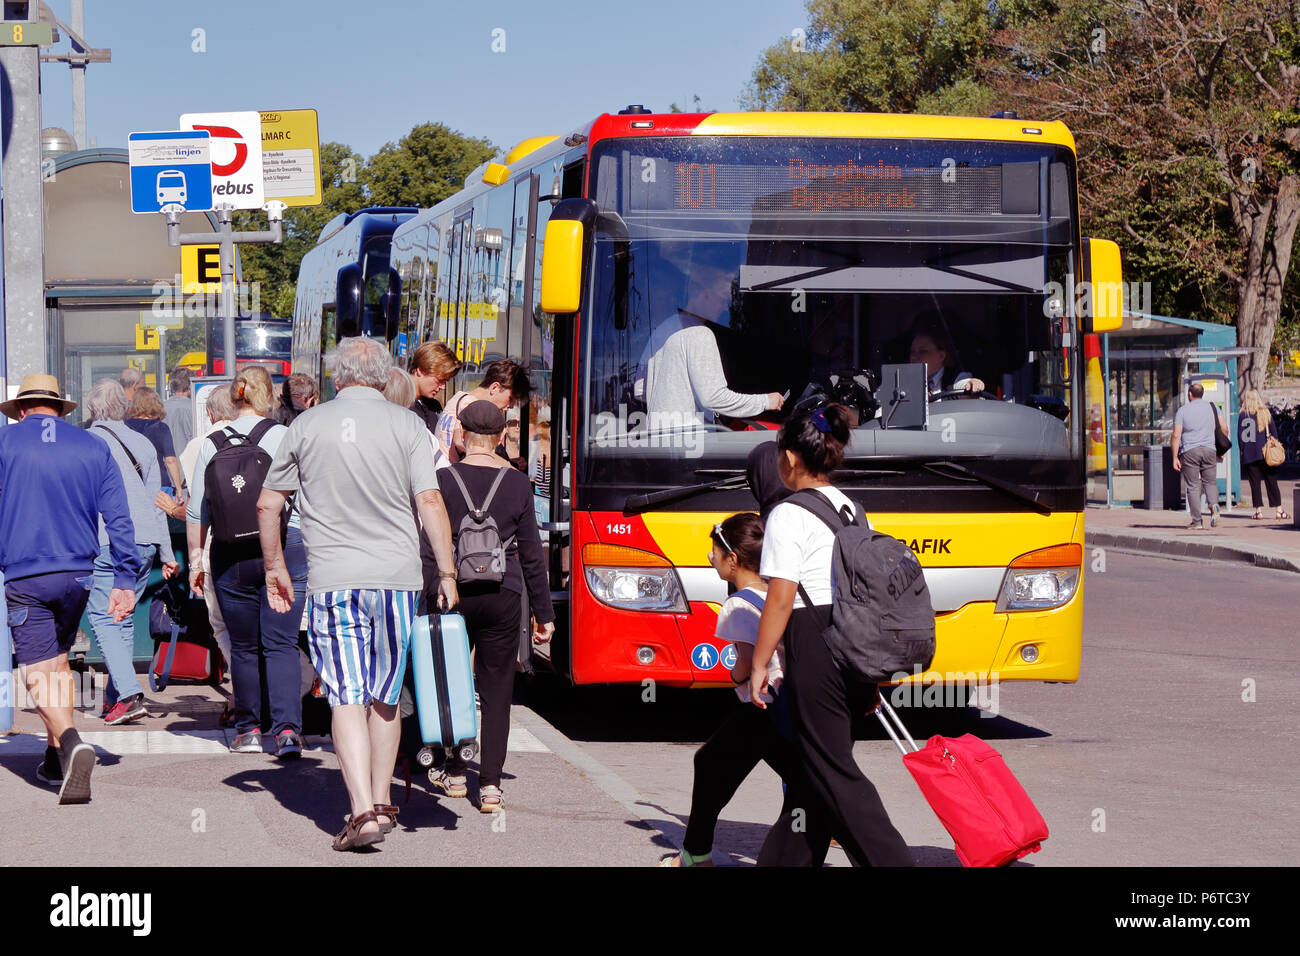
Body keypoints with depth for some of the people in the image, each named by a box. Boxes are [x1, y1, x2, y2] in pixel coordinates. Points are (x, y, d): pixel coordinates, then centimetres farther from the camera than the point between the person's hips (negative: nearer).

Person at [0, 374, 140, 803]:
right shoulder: (93, 447, 6)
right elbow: (118, 518, 3)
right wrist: (125, 581, 4)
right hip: (78, 574, 4)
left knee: (39, 673, -5)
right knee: (59, 662, 21)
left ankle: (72, 743, -29)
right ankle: (56, 758, 24)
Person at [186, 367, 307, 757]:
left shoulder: (211, 444, 2)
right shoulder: (285, 438, -3)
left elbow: (197, 512, 6)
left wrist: (196, 559, 15)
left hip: (231, 555, 1)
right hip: (285, 548, -1)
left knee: (243, 648, 11)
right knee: (281, 645, 0)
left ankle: (248, 729, 16)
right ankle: (287, 728, -12)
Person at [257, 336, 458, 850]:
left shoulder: (308, 425, 5)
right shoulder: (406, 424, 2)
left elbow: (268, 504, 9)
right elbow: (430, 503, -6)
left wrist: (275, 570, 20)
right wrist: (447, 572, -2)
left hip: (332, 579, -1)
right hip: (398, 575, 1)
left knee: (347, 698, -4)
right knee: (385, 698, 15)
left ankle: (362, 812, -15)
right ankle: (382, 803, 20)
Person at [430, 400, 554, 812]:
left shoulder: (443, 480, -5)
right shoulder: (518, 483, -1)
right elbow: (532, 555, 3)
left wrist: (422, 598, 3)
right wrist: (543, 612, 10)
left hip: (450, 594, 0)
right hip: (502, 595, 1)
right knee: (497, 689, 5)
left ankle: (455, 774, 22)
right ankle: (490, 785, 0)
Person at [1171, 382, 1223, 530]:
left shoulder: (1182, 411, 0)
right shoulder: (1212, 407, 7)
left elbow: (1176, 436, -5)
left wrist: (1175, 457, -2)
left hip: (1189, 451, -2)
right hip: (1209, 450, 2)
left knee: (1193, 486, 2)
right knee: (1210, 482, 13)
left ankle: (1197, 521, -1)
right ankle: (1214, 505, -17)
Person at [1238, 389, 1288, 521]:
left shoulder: (1242, 415, -3)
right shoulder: (1266, 413, 0)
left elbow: (1240, 435, -1)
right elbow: (1274, 432, 3)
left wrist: (1242, 451, 7)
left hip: (1249, 455, -1)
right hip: (1265, 453, 1)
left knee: (1254, 483, 4)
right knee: (1271, 482, 4)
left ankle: (1259, 510, 2)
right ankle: (1278, 509, 2)